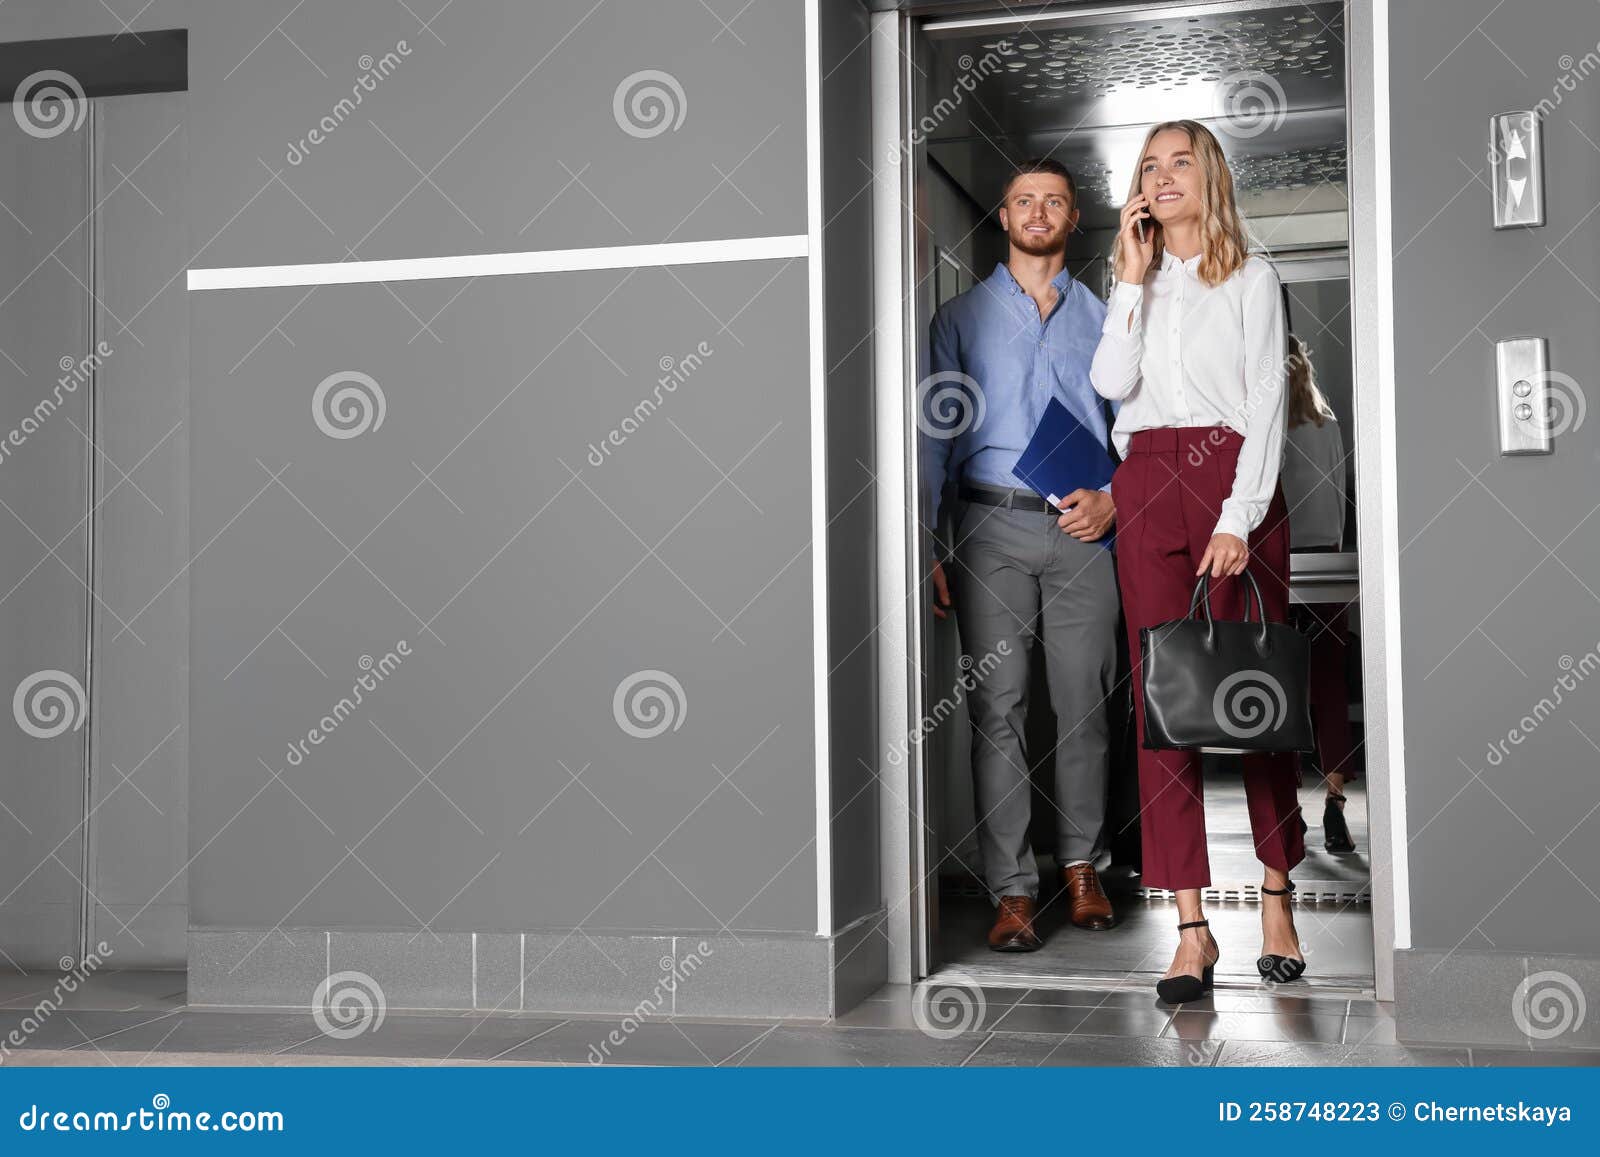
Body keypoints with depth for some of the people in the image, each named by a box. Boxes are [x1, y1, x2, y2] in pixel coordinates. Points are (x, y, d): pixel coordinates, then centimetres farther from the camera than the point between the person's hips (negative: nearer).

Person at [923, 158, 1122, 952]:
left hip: (1081, 532, 1)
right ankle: (1011, 890, -2)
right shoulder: (961, 318, 11)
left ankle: (1080, 867, 16)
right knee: (997, 709, -5)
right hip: (993, 530, -1)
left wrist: (1115, 499, -4)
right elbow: (933, 437, 6)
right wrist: (929, 549, -3)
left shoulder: (1103, 320, 16)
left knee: (1085, 705, 2)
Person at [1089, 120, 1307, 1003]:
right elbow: (1110, 383, 0)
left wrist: (1239, 517, -12)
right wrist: (1135, 277, -2)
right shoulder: (1132, 284, 18)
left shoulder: (1251, 279, 8)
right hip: (1146, 483, 2)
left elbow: (1266, 402, -2)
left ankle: (1276, 896, 11)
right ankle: (1191, 928, -5)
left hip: (1233, 476, -2)